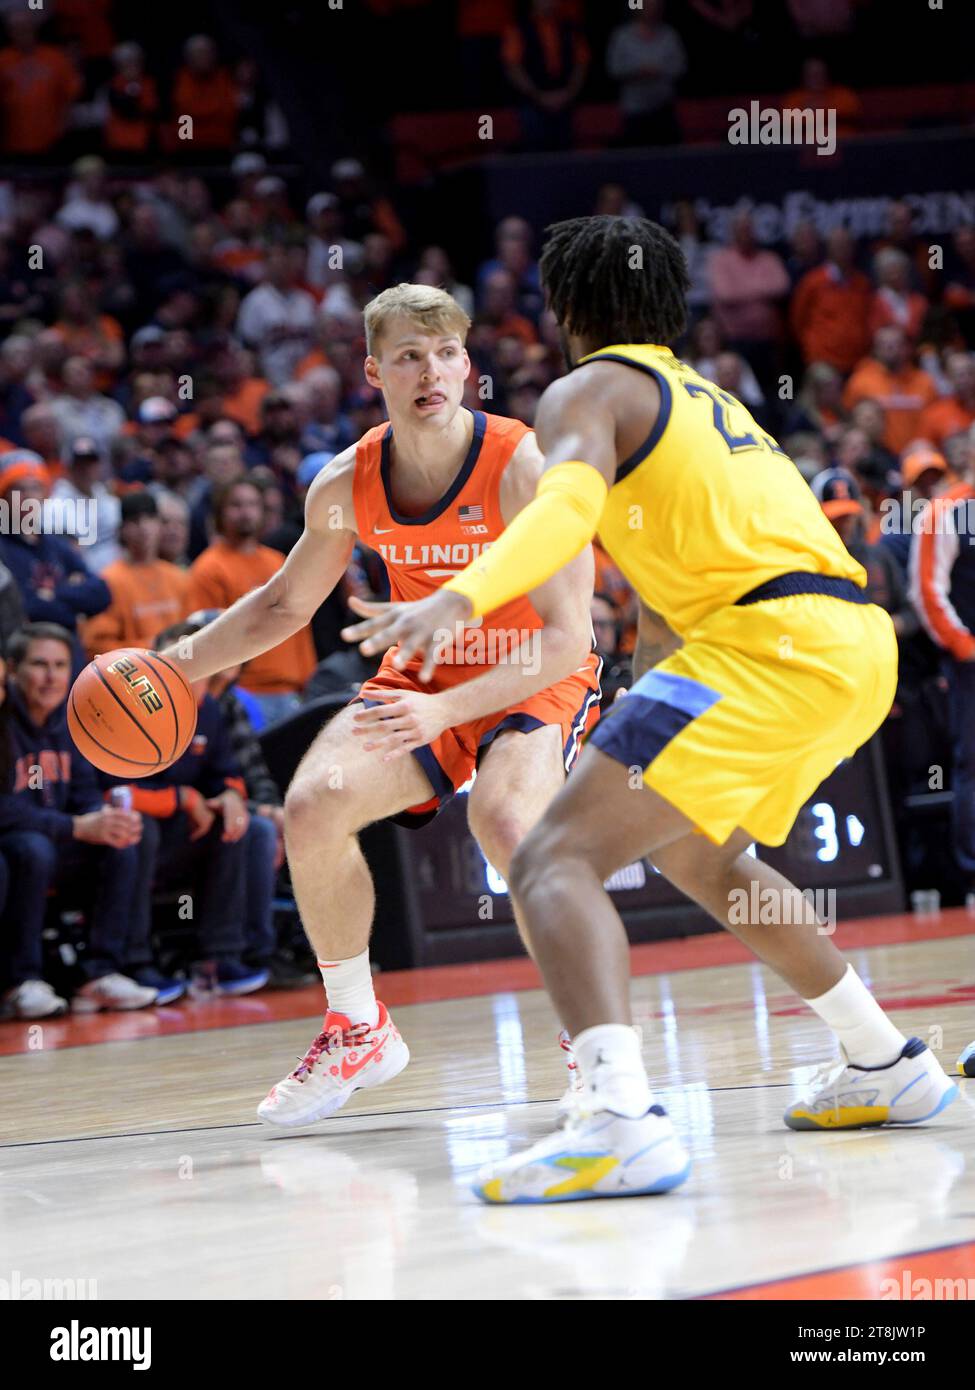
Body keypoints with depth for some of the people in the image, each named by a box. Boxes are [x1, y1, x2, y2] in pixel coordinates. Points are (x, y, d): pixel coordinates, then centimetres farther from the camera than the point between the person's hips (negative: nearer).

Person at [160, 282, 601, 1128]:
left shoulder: (525, 467, -24)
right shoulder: (347, 484, -8)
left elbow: (566, 637, -27)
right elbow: (285, 604, 11)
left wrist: (446, 711, -38)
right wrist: (177, 667, -2)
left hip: (535, 684, -5)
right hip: (422, 676, 5)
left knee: (505, 821, -33)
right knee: (313, 806, -17)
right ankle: (358, 1031, 4)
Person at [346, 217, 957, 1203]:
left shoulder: (589, 389, 4)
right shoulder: (708, 401, 31)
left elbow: (572, 500, -19)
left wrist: (457, 601, -34)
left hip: (772, 641, -9)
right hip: (862, 640, 9)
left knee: (555, 863, -15)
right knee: (697, 854, 33)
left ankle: (621, 1122, -38)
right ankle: (889, 1067, 39)